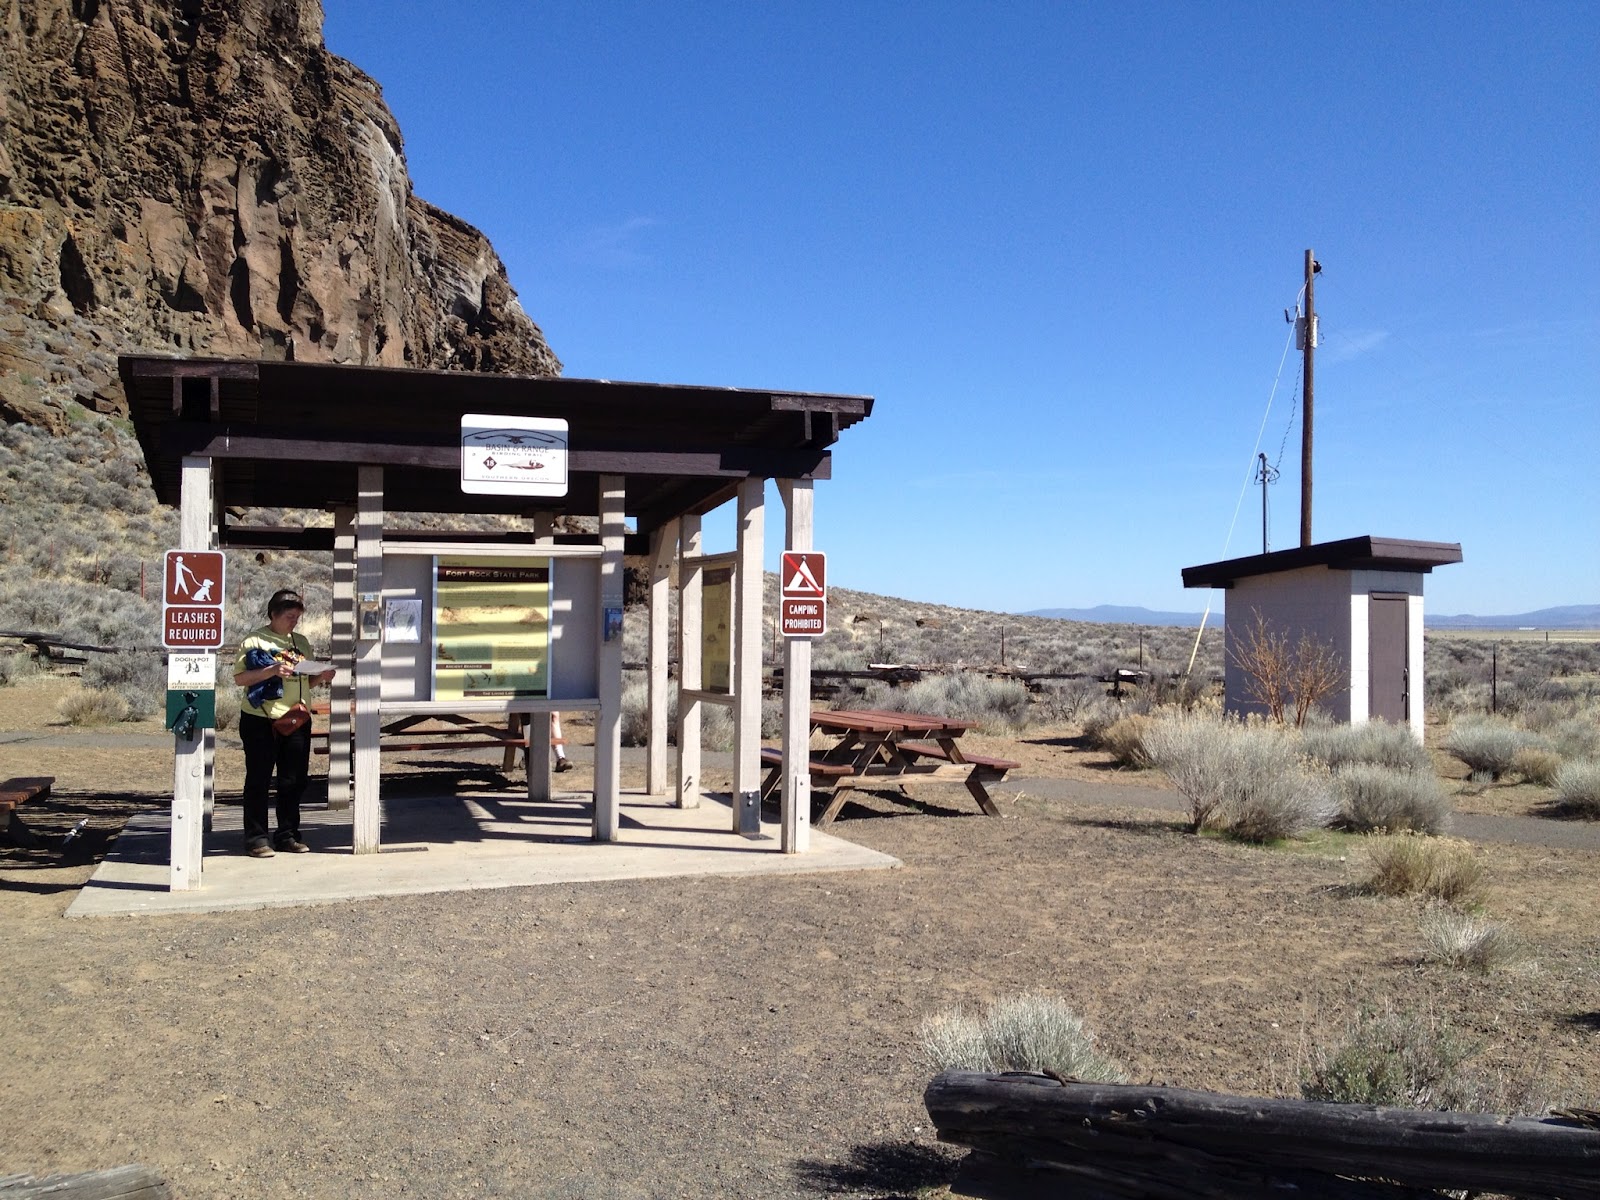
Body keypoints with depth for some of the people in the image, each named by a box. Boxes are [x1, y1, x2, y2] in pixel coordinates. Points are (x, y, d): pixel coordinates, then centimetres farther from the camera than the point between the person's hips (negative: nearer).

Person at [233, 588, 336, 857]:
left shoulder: (301, 643, 15)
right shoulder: (254, 640, -3)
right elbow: (239, 678, -10)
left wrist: (321, 678, 2)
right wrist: (271, 671, -21)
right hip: (260, 721, -5)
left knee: (294, 780, 8)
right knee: (259, 780, 0)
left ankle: (288, 835, 18)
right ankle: (256, 837, 7)